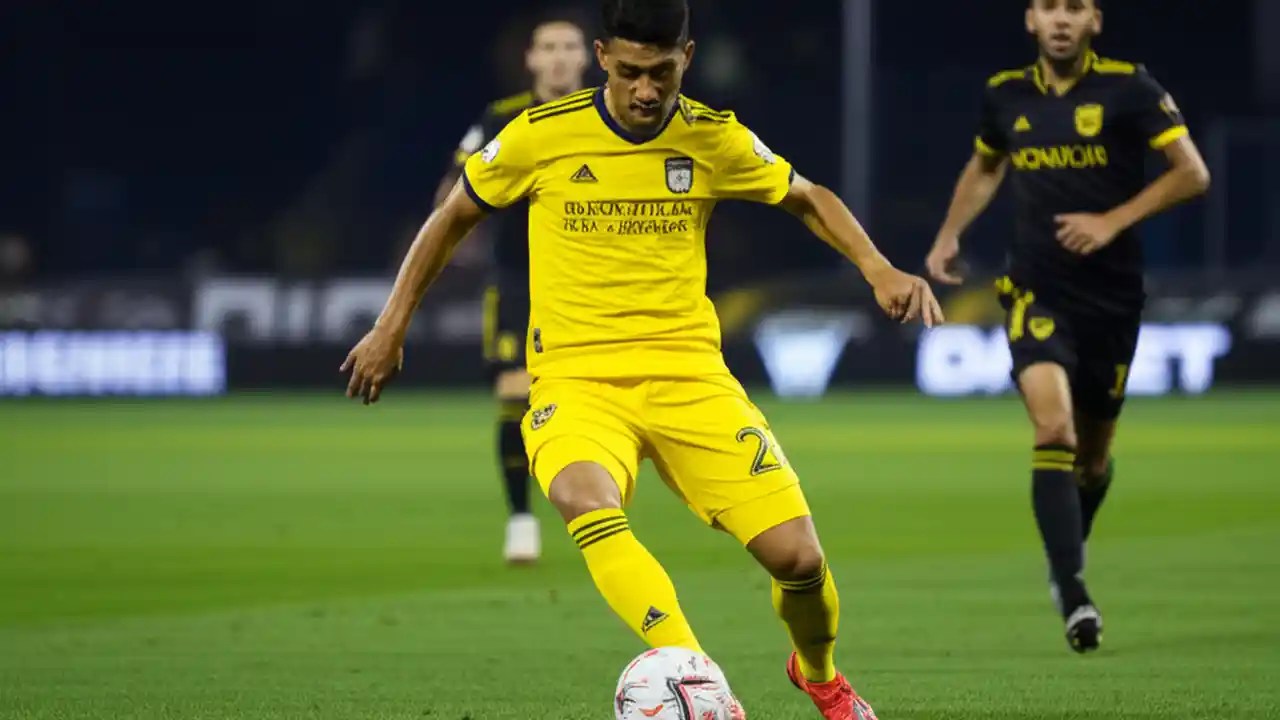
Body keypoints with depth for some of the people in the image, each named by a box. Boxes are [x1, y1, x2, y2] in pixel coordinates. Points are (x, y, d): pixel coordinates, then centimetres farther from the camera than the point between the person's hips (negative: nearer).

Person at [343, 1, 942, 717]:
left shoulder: (714, 140, 2)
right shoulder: (544, 135, -3)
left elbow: (809, 198, 19)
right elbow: (455, 216, 13)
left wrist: (878, 268, 2)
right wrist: (391, 327, 12)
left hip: (688, 373, 2)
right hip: (577, 377, -2)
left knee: (797, 555, -11)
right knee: (585, 500, -37)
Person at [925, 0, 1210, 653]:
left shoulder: (1128, 89, -7)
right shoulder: (1005, 96, 4)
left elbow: (1192, 173, -7)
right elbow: (984, 168, 24)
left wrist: (1113, 220, -16)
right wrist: (949, 236, 12)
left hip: (1112, 294, 0)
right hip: (1037, 291, 0)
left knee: (1093, 452, 13)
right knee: (1053, 432, -21)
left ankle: (1067, 555, 43)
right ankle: (1074, 596, -24)